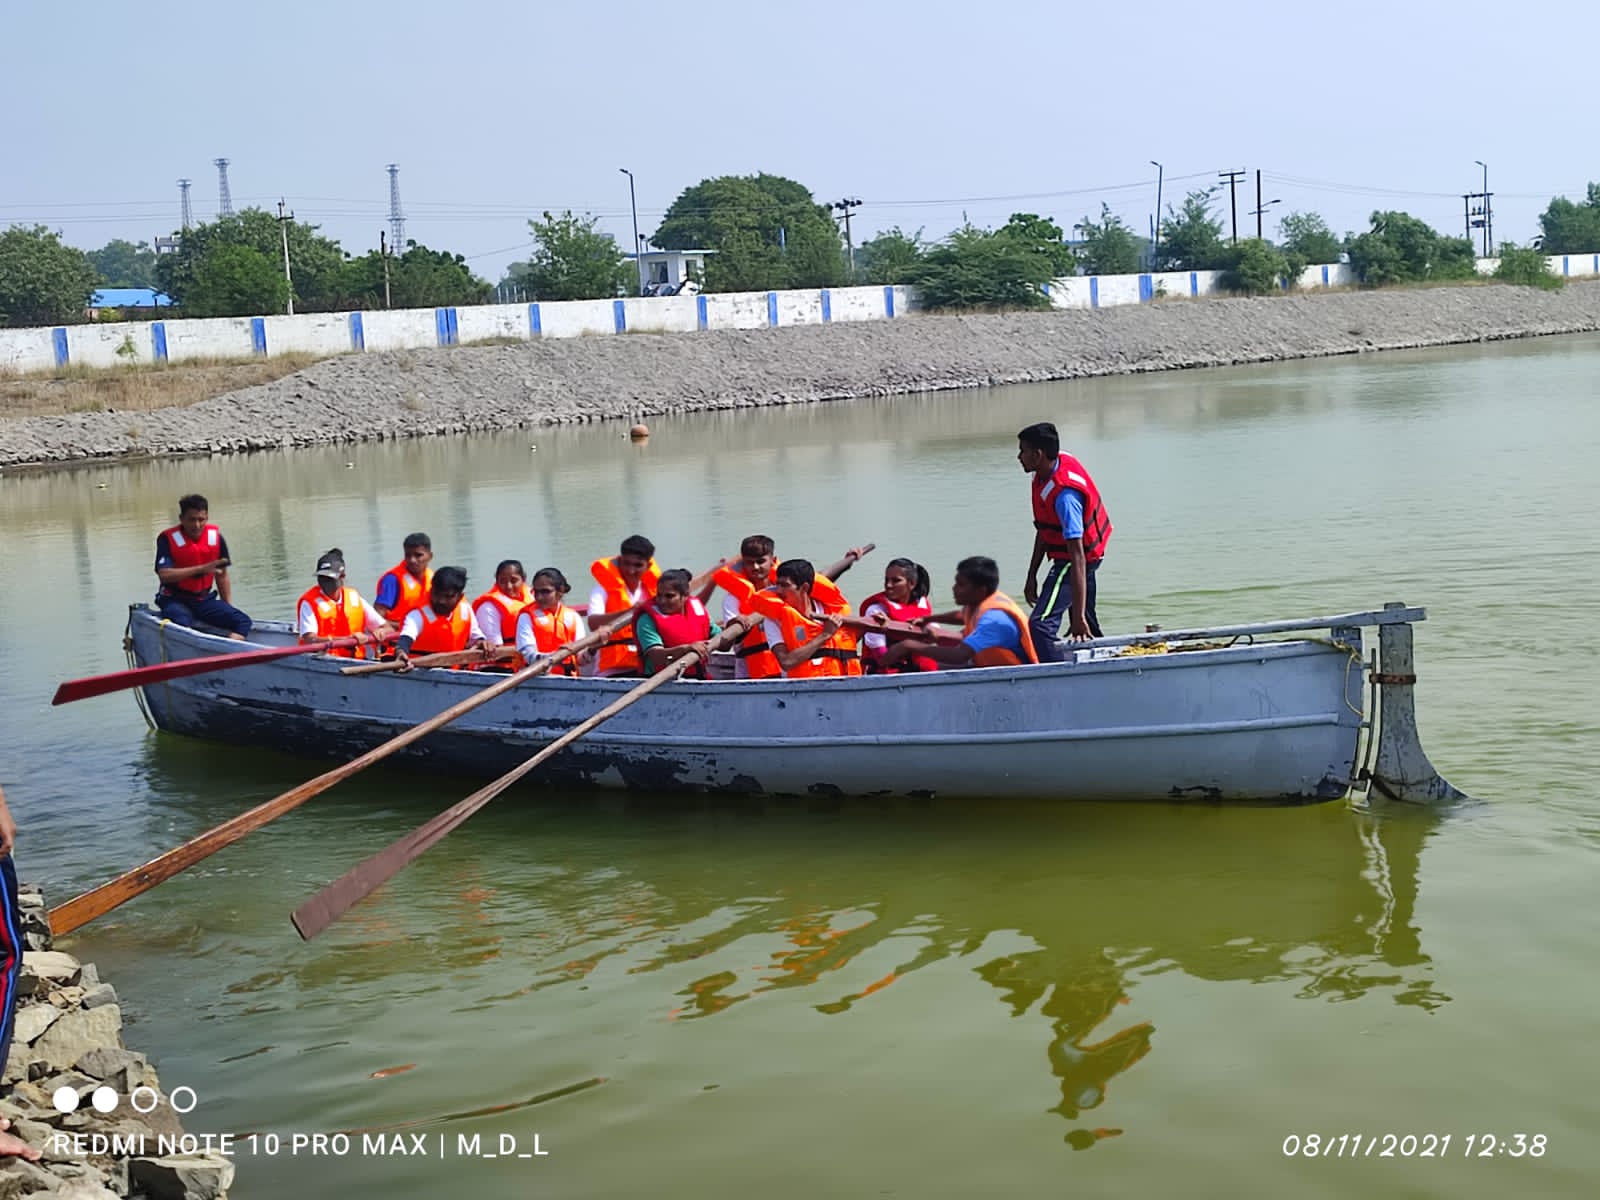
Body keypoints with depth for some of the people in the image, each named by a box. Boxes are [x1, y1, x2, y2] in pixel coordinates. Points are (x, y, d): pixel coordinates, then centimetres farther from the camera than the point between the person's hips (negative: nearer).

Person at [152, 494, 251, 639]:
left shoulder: (216, 537, 4)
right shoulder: (168, 539, -8)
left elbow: (222, 576, 13)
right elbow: (164, 575, -20)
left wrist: (229, 609, 9)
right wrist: (201, 569, -26)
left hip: (205, 599, 4)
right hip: (175, 600, -4)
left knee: (243, 621, -17)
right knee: (181, 624, -38)